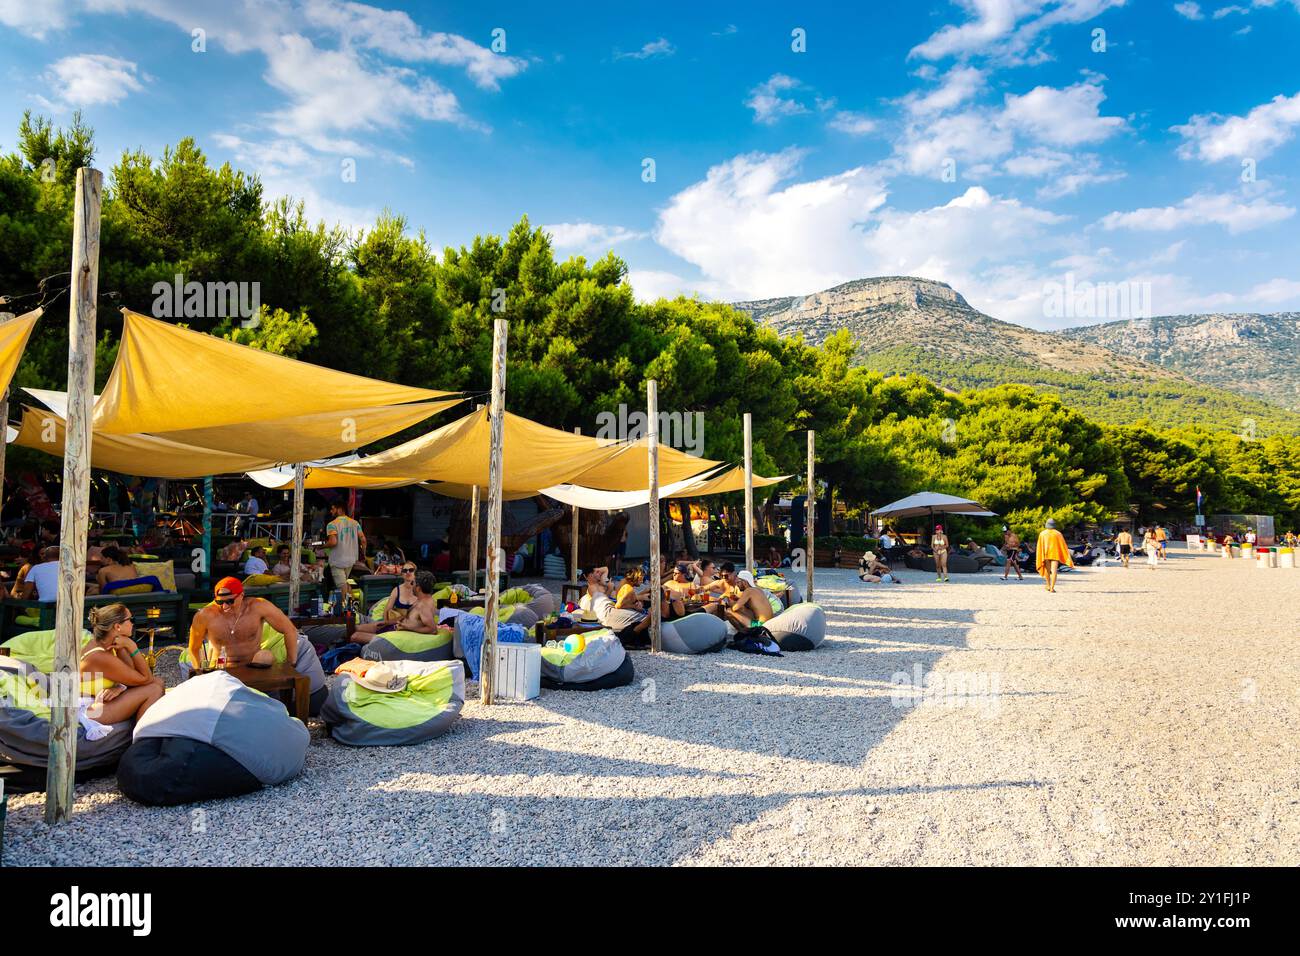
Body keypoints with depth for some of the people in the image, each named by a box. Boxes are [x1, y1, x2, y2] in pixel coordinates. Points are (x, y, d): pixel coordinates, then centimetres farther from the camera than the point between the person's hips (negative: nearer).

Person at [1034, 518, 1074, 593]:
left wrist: (1039, 558, 0)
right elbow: (1063, 546, -1)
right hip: (1055, 554, -1)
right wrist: (1068, 558, 1)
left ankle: (1048, 586, 28)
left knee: (1047, 570, 18)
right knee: (1054, 571, -7)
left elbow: (1039, 547, -3)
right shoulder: (1058, 534, -1)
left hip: (1045, 555, 1)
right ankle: (1052, 588, -19)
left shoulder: (1042, 534, -1)